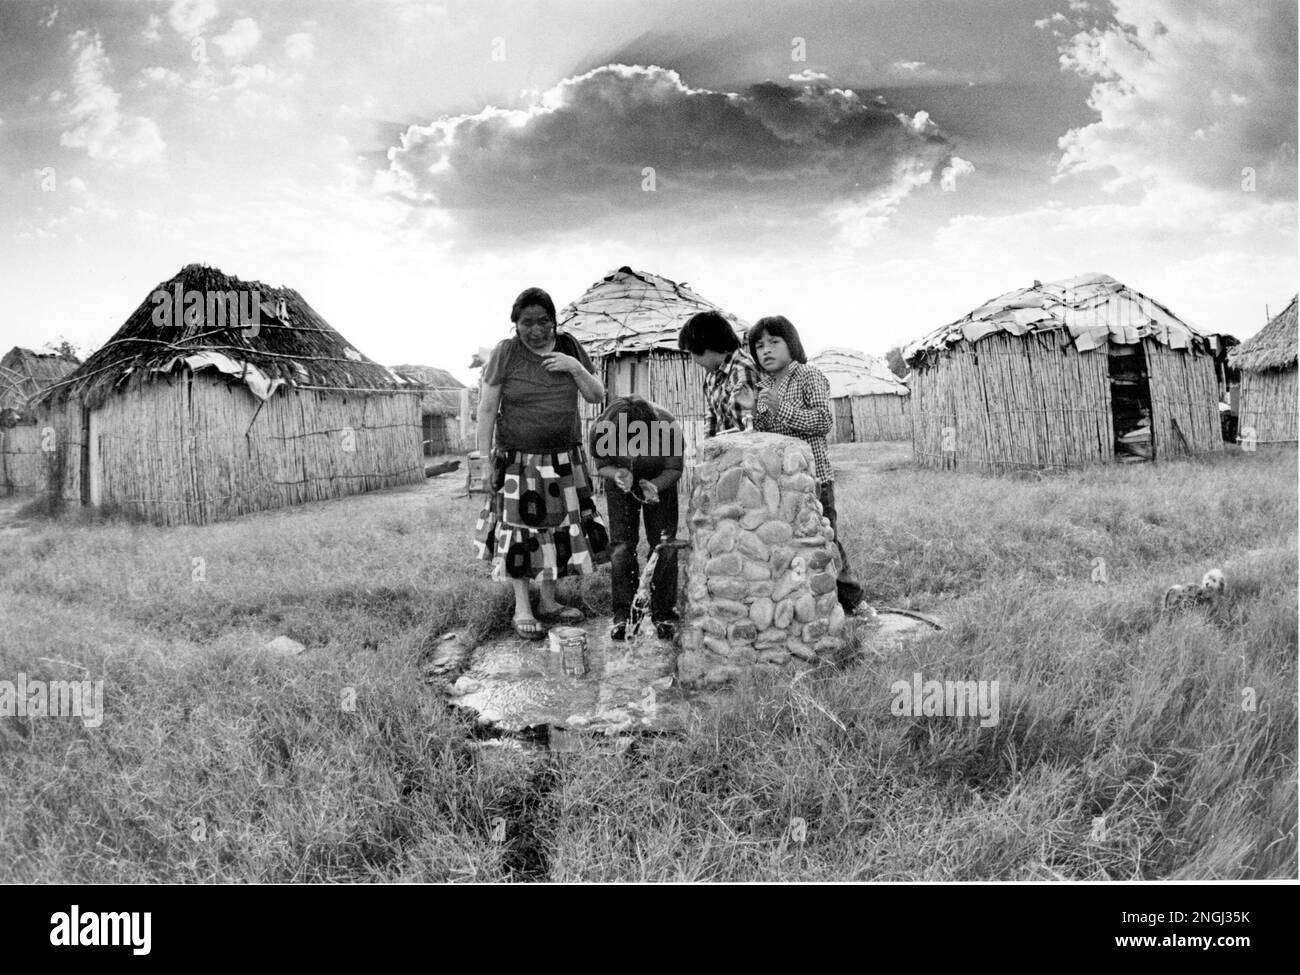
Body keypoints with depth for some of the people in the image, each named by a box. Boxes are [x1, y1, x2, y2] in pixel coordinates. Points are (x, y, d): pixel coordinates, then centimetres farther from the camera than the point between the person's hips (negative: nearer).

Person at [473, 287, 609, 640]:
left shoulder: (569, 347, 5)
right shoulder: (506, 352, -5)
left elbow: (597, 396, 6)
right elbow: (486, 409, -4)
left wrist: (576, 368, -12)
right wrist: (485, 461, -7)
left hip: (565, 461, 4)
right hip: (518, 461, -3)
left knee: (557, 528, 7)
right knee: (521, 532, -1)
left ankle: (547, 602, 22)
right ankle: (522, 608, 11)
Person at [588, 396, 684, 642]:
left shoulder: (668, 428, -36)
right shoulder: (600, 430, -33)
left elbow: (674, 469, -18)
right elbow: (601, 465, -13)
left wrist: (655, 486, -38)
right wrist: (617, 474, -35)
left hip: (660, 482, 0)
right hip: (621, 483, 1)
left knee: (665, 546, -5)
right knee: (621, 547, -7)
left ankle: (664, 614, 7)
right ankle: (621, 614, 5)